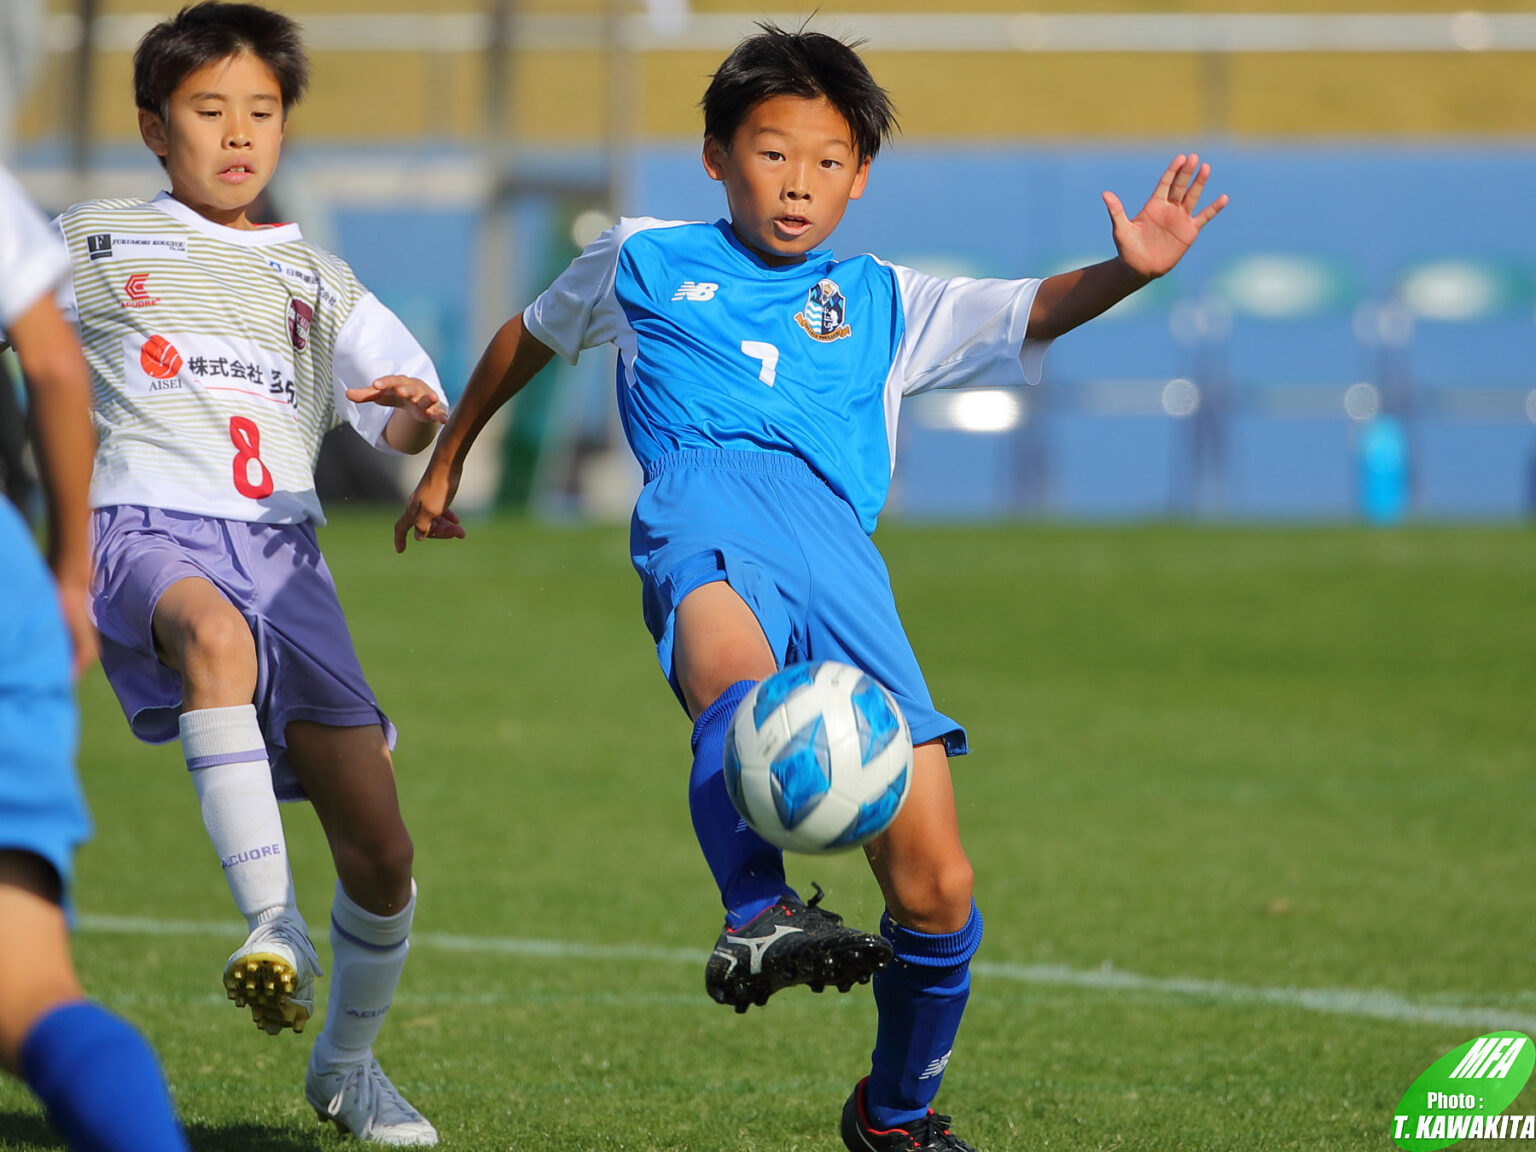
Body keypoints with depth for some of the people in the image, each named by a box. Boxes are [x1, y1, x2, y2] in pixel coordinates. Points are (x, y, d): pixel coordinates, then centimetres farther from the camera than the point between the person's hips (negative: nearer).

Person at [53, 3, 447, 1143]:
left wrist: (415, 410, -9)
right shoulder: (94, 242, 14)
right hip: (148, 530, -4)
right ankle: (276, 931, -46)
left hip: (281, 546, 4)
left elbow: (408, 420, 14)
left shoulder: (318, 279, 22)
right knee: (217, 635, -43)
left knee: (382, 851, -3)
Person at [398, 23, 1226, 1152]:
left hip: (837, 536, 2)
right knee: (736, 678, -42)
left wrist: (1126, 272, -4)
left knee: (936, 888, -7)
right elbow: (530, 336, 46)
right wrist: (445, 463, 49)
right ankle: (757, 914, -63)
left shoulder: (884, 303, 30)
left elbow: (1030, 312, 16)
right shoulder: (646, 261, 30)